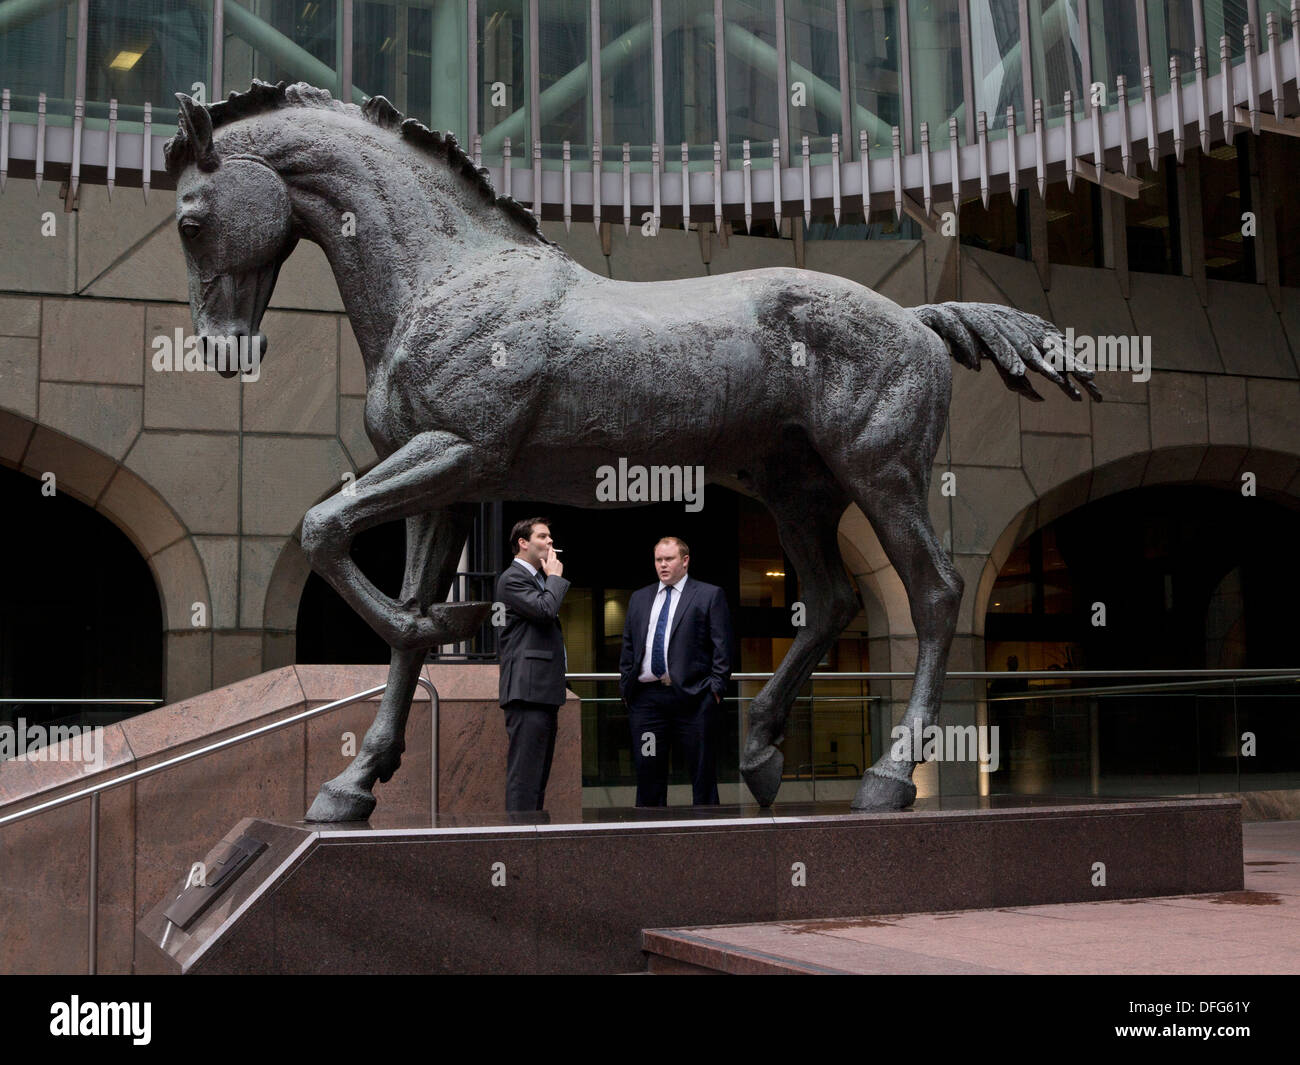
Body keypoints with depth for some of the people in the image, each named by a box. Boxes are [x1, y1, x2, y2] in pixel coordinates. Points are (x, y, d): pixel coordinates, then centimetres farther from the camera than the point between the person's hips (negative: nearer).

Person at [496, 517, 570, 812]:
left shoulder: (539, 578, 23)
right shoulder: (512, 578, -7)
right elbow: (545, 610, -23)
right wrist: (555, 577, -7)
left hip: (545, 691, 10)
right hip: (528, 690, -10)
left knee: (539, 771, 11)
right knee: (524, 770, -12)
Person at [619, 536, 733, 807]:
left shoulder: (710, 595, 4)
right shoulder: (639, 598, 18)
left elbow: (722, 647, -2)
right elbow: (628, 646, 18)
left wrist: (715, 687, -9)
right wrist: (625, 685, 9)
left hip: (693, 696, -4)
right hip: (646, 697, 4)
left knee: (702, 771, 0)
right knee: (648, 769, 6)